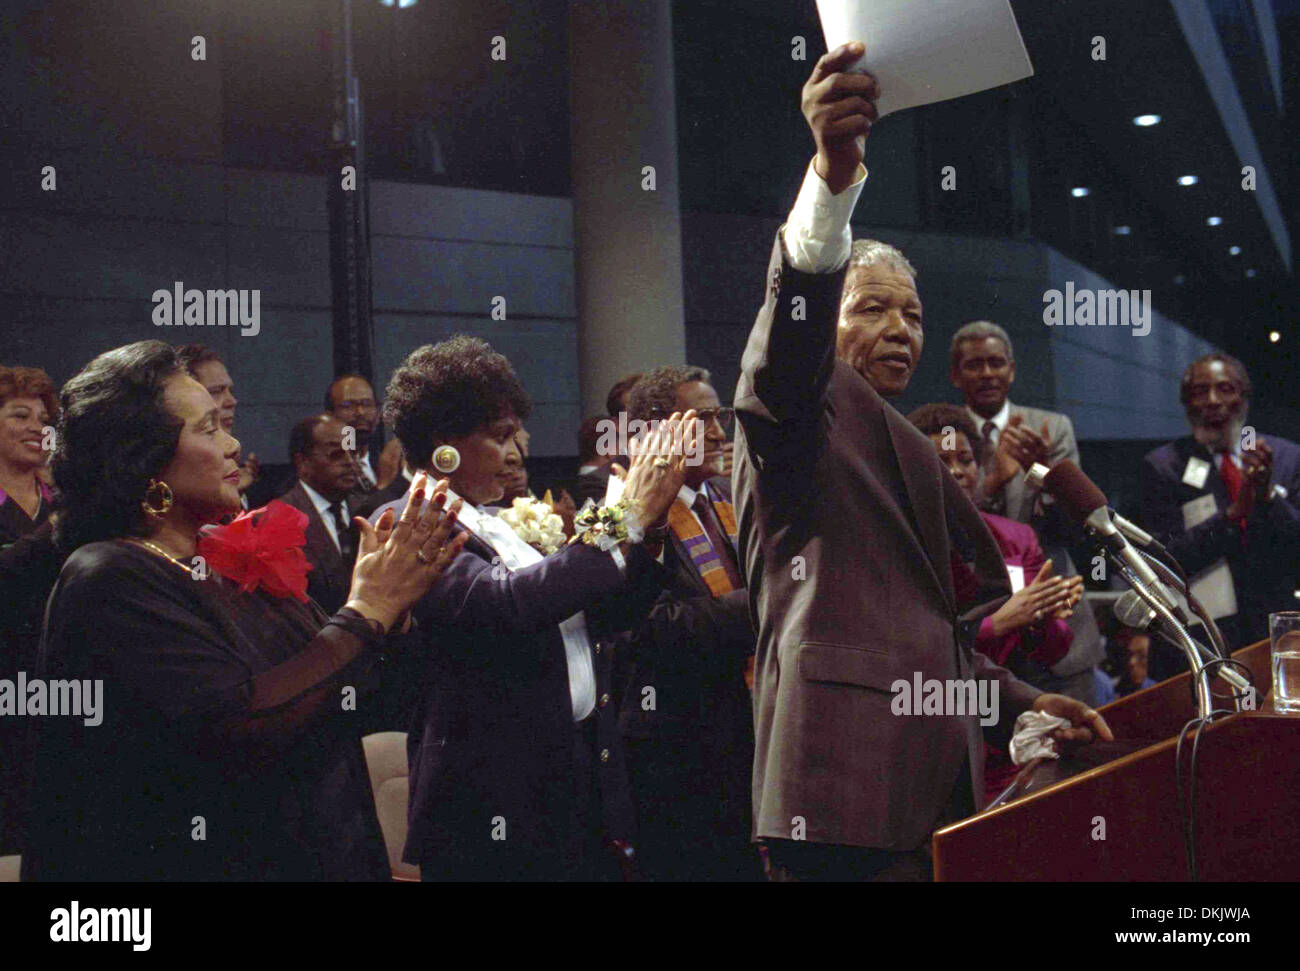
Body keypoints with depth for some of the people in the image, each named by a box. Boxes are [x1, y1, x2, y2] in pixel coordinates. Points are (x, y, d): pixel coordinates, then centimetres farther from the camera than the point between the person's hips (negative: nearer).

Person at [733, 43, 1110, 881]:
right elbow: (788, 337, -23)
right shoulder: (802, 412, 1)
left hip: (936, 772, 8)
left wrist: (1020, 700, 18)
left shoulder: (913, 454, 26)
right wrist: (833, 168, -38)